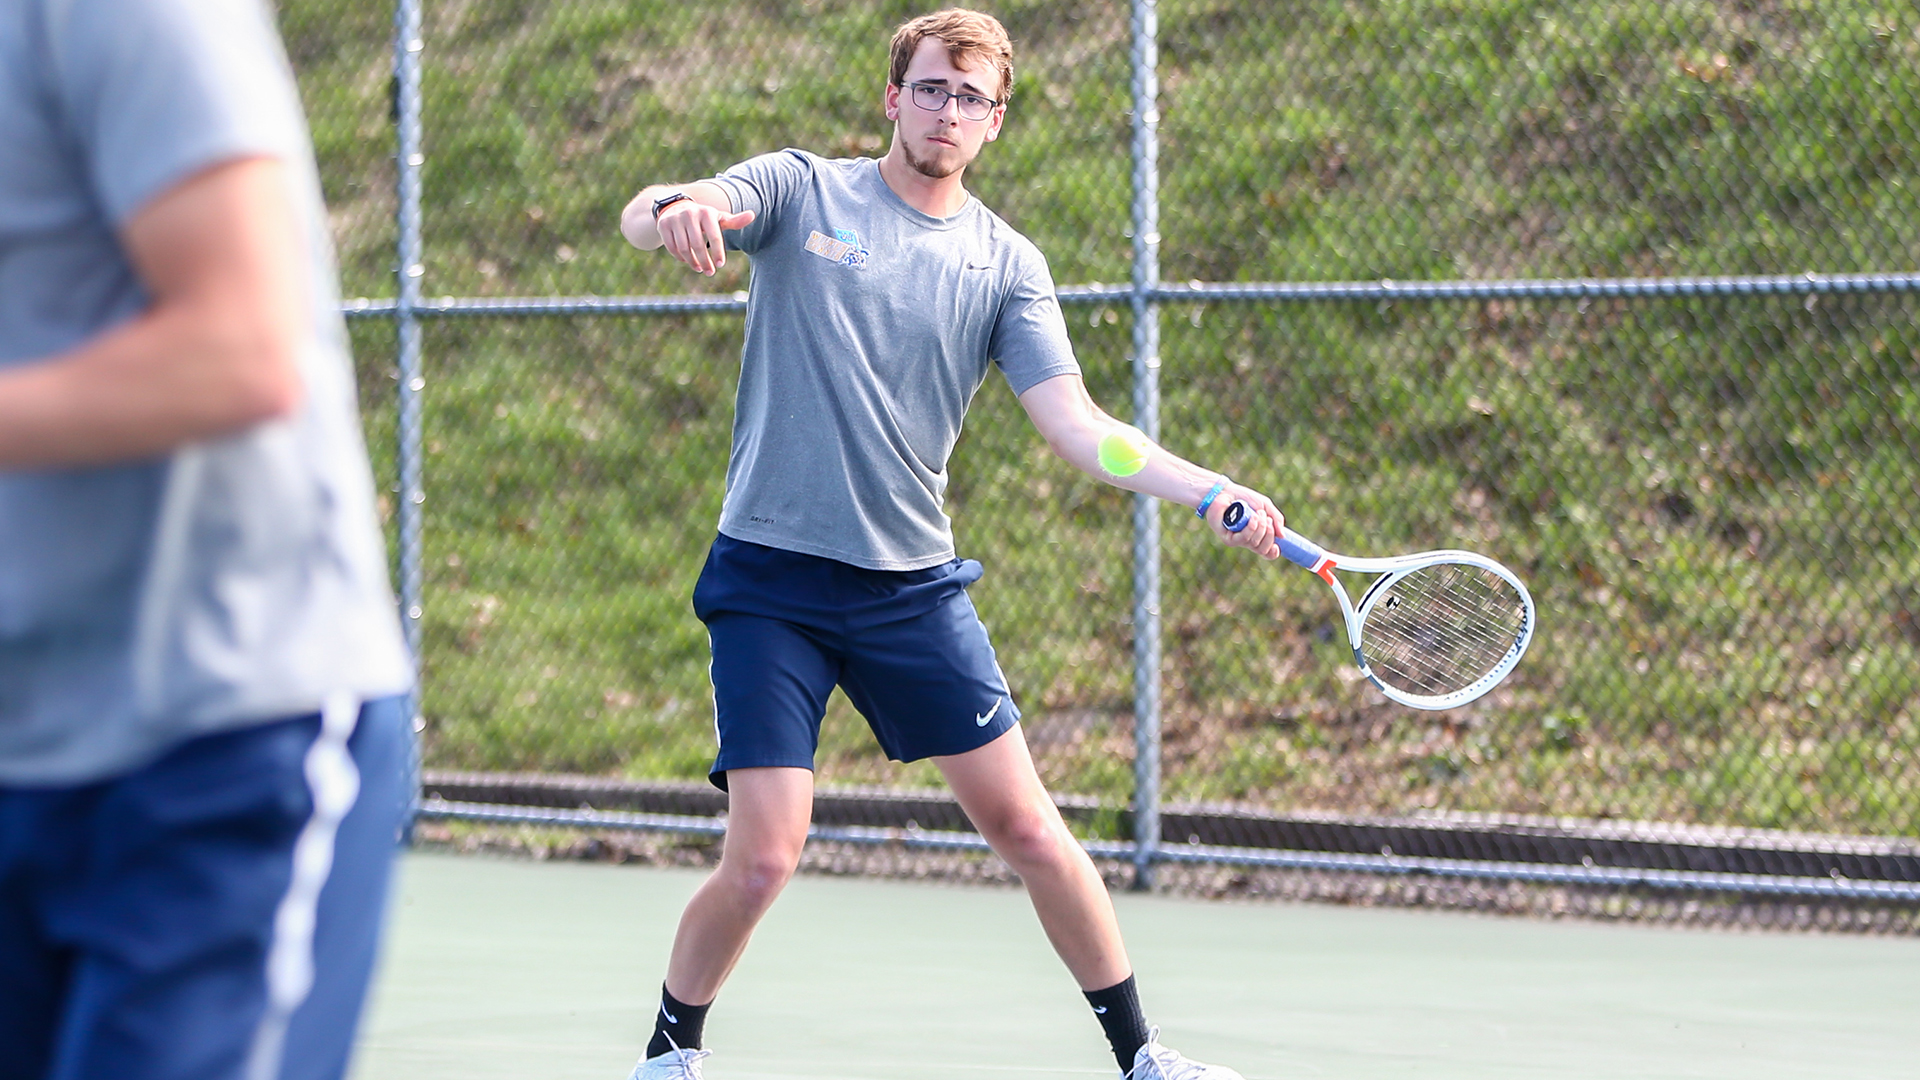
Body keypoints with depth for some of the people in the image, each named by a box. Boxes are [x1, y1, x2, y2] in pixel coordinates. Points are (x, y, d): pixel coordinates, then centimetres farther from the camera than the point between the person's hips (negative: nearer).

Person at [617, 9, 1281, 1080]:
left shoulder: (1007, 265, 5)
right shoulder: (800, 189, 0)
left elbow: (1077, 425, -3)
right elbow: (642, 216, -13)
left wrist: (1206, 490, -20)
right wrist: (675, 209, -38)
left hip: (914, 582, 2)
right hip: (771, 578, -2)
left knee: (1025, 823, 1)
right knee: (764, 857, -9)